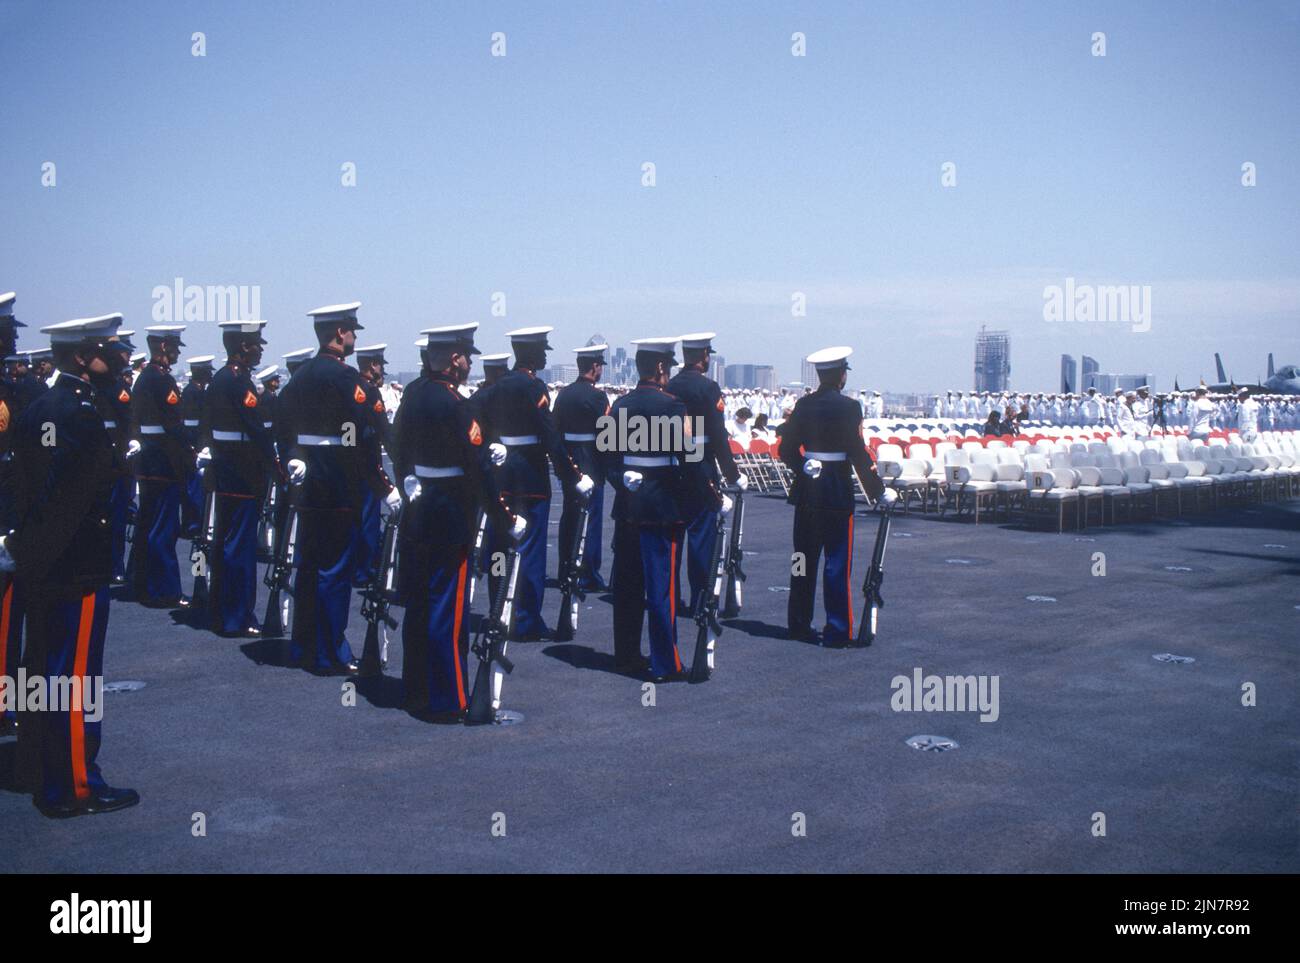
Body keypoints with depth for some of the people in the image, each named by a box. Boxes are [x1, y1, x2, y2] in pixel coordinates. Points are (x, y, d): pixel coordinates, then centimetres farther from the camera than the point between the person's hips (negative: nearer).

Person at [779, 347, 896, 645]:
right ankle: (836, 631, 1)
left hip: (806, 492, 5)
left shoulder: (804, 405, 5)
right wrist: (879, 492, -6)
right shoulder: (847, 407, -11)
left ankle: (799, 624, 19)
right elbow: (859, 455, -12)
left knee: (804, 558, 12)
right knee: (838, 562, 0)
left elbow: (787, 449, 7)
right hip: (837, 494, -5)